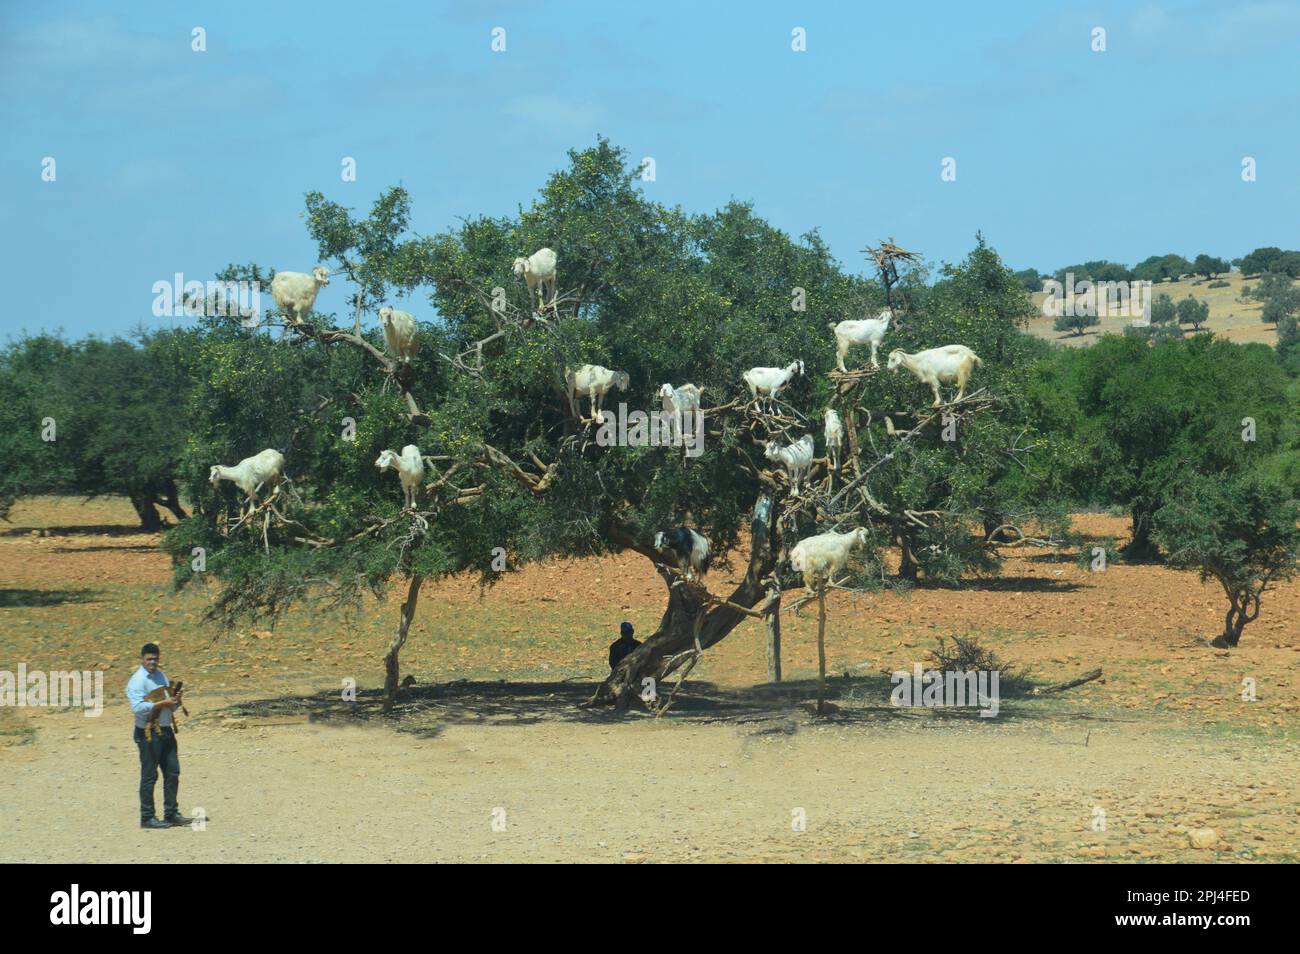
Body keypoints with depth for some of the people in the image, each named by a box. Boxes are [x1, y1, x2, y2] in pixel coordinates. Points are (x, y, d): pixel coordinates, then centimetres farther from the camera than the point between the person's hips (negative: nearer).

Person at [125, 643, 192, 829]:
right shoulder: (137, 680, -11)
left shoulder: (161, 676, 14)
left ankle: (171, 813, 17)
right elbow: (138, 707, -23)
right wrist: (162, 704, -24)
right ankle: (147, 817, 4)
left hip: (166, 730, 8)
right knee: (149, 776, -2)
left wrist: (176, 701, -3)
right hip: (148, 734, -8)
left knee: (172, 772, 10)